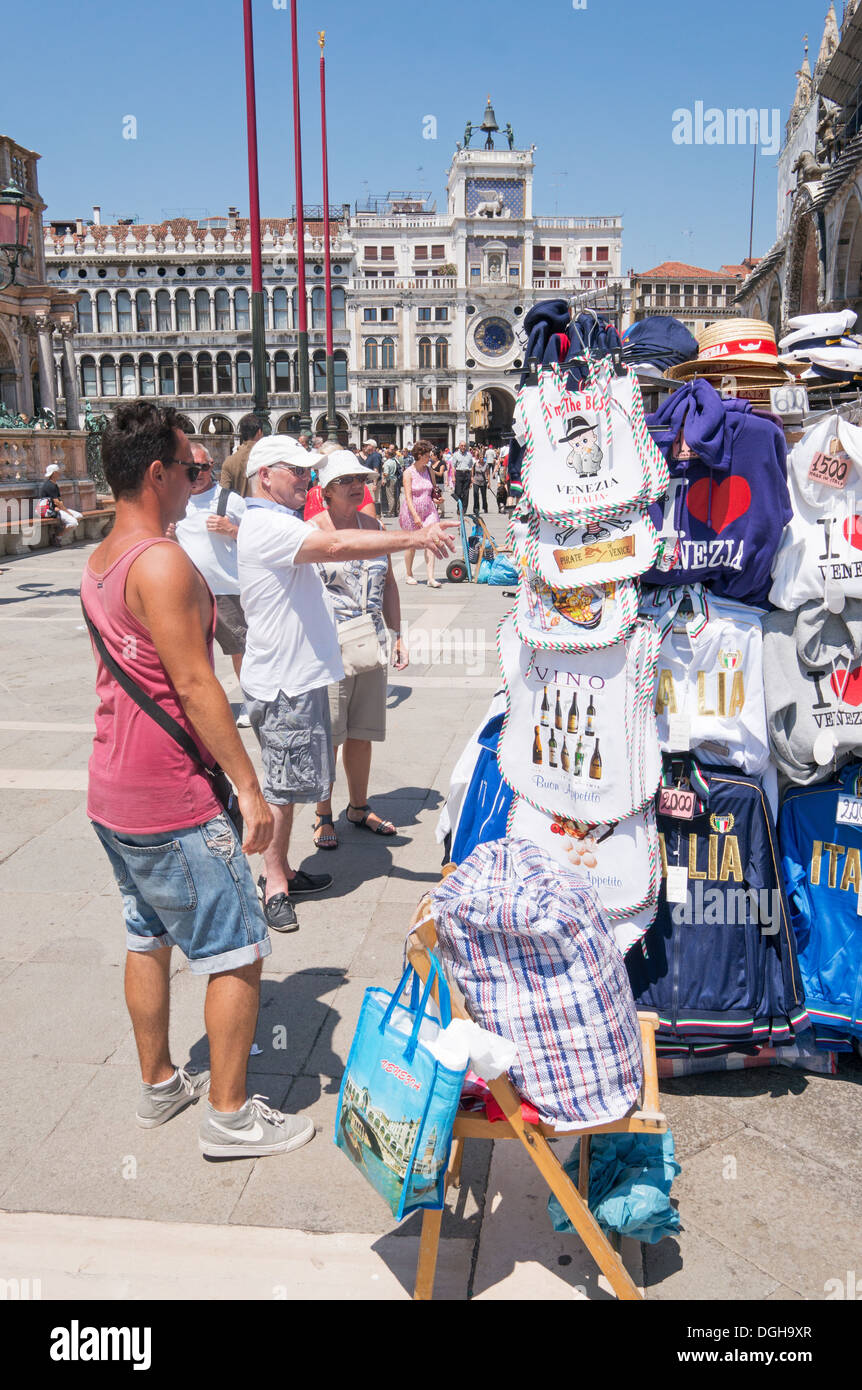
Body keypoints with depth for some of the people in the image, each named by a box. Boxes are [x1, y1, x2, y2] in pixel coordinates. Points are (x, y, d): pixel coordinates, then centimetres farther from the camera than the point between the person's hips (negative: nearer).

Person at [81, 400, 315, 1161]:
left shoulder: (98, 563, 10)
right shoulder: (163, 562, -19)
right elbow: (194, 685, -22)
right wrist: (250, 785, -18)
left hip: (113, 793, 10)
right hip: (172, 801, -10)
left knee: (148, 938, 20)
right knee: (238, 952, 3)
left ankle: (159, 1083, 35)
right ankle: (229, 1115, 13)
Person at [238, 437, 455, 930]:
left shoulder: (283, 523, 19)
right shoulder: (265, 524, -18)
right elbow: (336, 546, -31)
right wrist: (414, 538, -35)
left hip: (302, 673, 10)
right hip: (282, 679, -10)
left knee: (292, 780, 15)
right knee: (282, 783, -1)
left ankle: (283, 871, 26)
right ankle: (274, 882, 11)